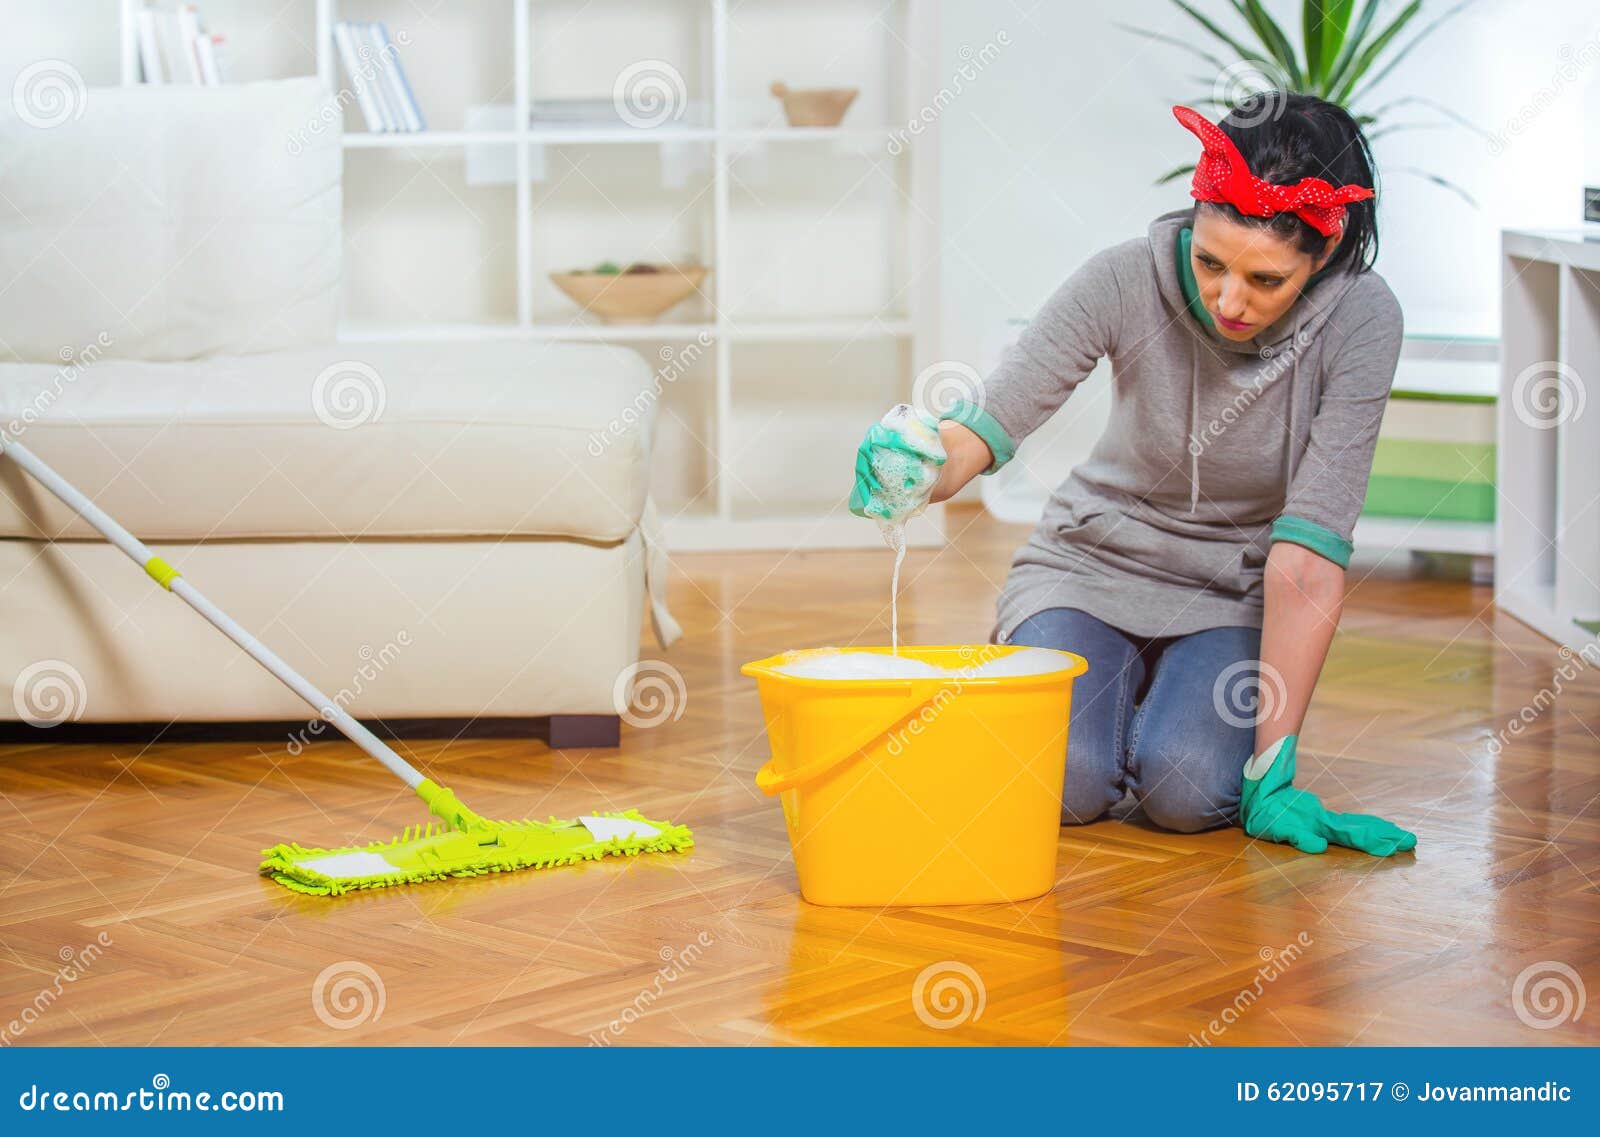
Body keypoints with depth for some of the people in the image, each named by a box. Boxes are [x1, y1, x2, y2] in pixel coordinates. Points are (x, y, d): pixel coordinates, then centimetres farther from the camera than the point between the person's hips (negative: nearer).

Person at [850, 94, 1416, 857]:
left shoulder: (1359, 320, -22)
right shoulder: (1131, 279, -21)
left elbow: (1308, 560, -25)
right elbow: (986, 423, -20)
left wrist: (1272, 775, -27)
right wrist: (918, 463, -46)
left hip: (1236, 593, 0)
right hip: (1095, 563, 0)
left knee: (1187, 789, -27)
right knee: (1064, 782, -25)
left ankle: (1181, 708, 9)